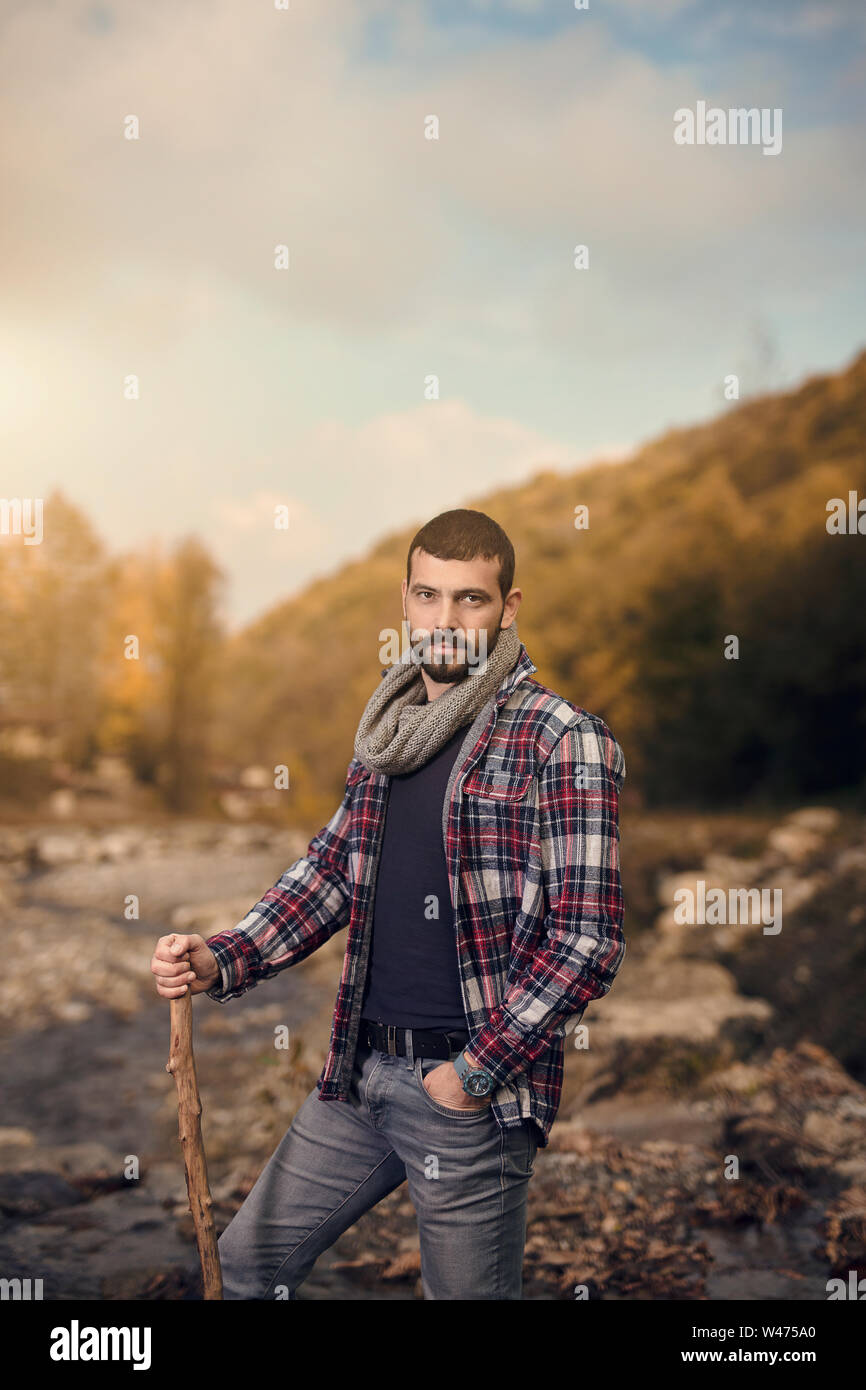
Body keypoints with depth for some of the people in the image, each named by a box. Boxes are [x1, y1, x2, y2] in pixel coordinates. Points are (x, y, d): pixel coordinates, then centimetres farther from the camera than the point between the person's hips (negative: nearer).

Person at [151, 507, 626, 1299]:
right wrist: (221, 963, 3)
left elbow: (588, 938, -15)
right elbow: (332, 867, 16)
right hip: (360, 1069, 7)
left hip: (472, 1089, -7)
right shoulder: (386, 730, 10)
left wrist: (476, 1072, -14)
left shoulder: (564, 741, -12)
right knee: (248, 1261, 18)